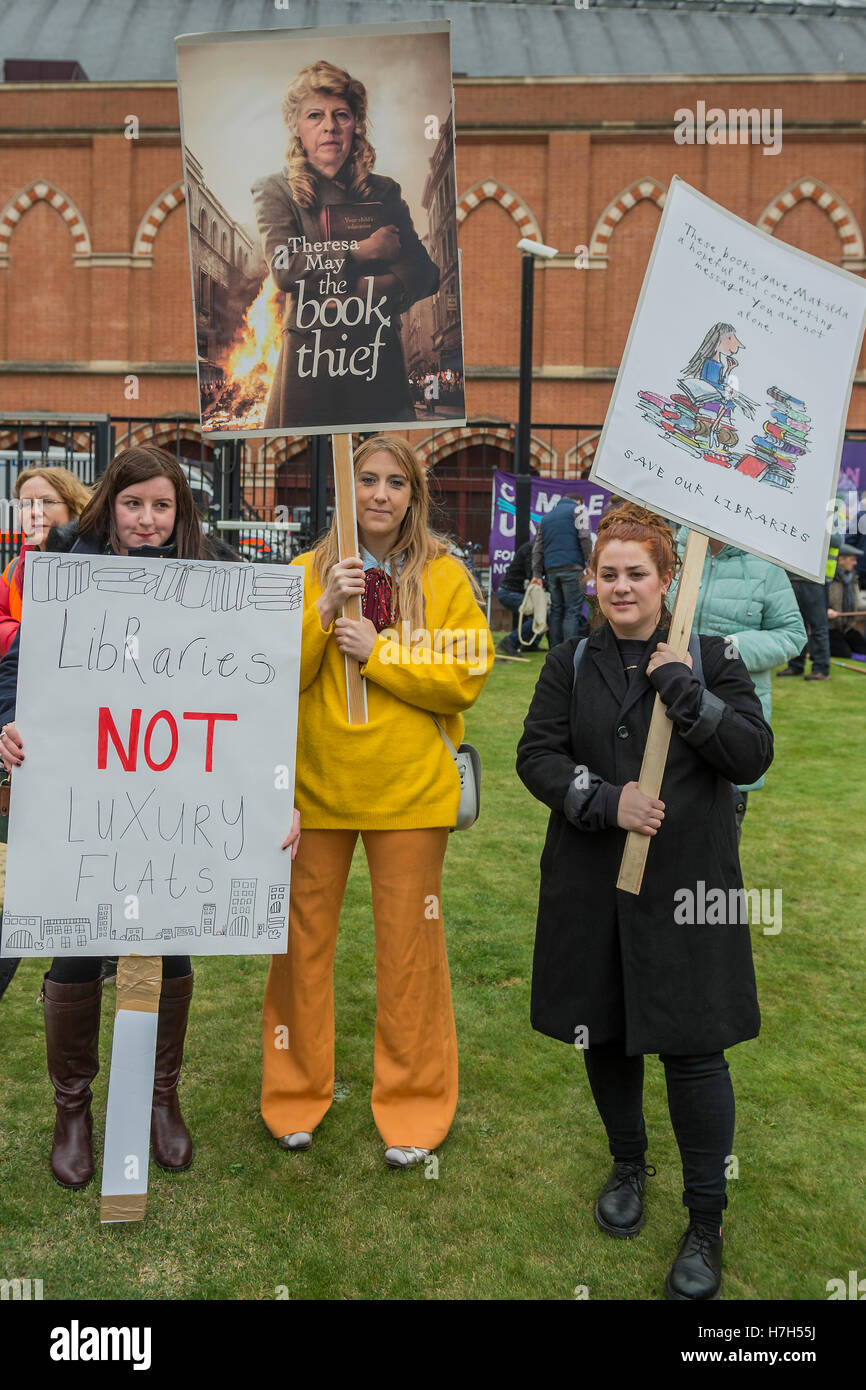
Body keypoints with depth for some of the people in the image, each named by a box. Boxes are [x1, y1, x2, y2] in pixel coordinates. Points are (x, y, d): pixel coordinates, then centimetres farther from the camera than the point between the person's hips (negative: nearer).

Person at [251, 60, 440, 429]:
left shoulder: (383, 191, 11)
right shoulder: (276, 191, 4)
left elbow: (424, 273, 6)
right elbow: (285, 268, -13)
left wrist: (376, 287, -13)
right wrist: (364, 251, -8)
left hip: (379, 354, 3)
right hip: (311, 355, -2)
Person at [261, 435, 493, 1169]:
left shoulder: (444, 576, 1)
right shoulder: (309, 572, 6)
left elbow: (468, 675, -8)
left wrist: (379, 652, -15)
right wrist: (322, 611, -15)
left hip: (408, 790, -2)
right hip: (316, 784, 2)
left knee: (409, 944, 6)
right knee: (304, 936, 10)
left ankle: (412, 1104, 24)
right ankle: (298, 1090, 30)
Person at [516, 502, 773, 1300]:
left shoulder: (711, 658, 0)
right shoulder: (572, 664, 5)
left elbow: (753, 755, -6)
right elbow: (536, 755, -2)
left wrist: (685, 691, -17)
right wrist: (606, 801, -17)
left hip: (685, 882, -2)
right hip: (592, 883, 3)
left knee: (692, 1046, 0)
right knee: (604, 1031, 15)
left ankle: (707, 1223, 19)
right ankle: (628, 1166, 42)